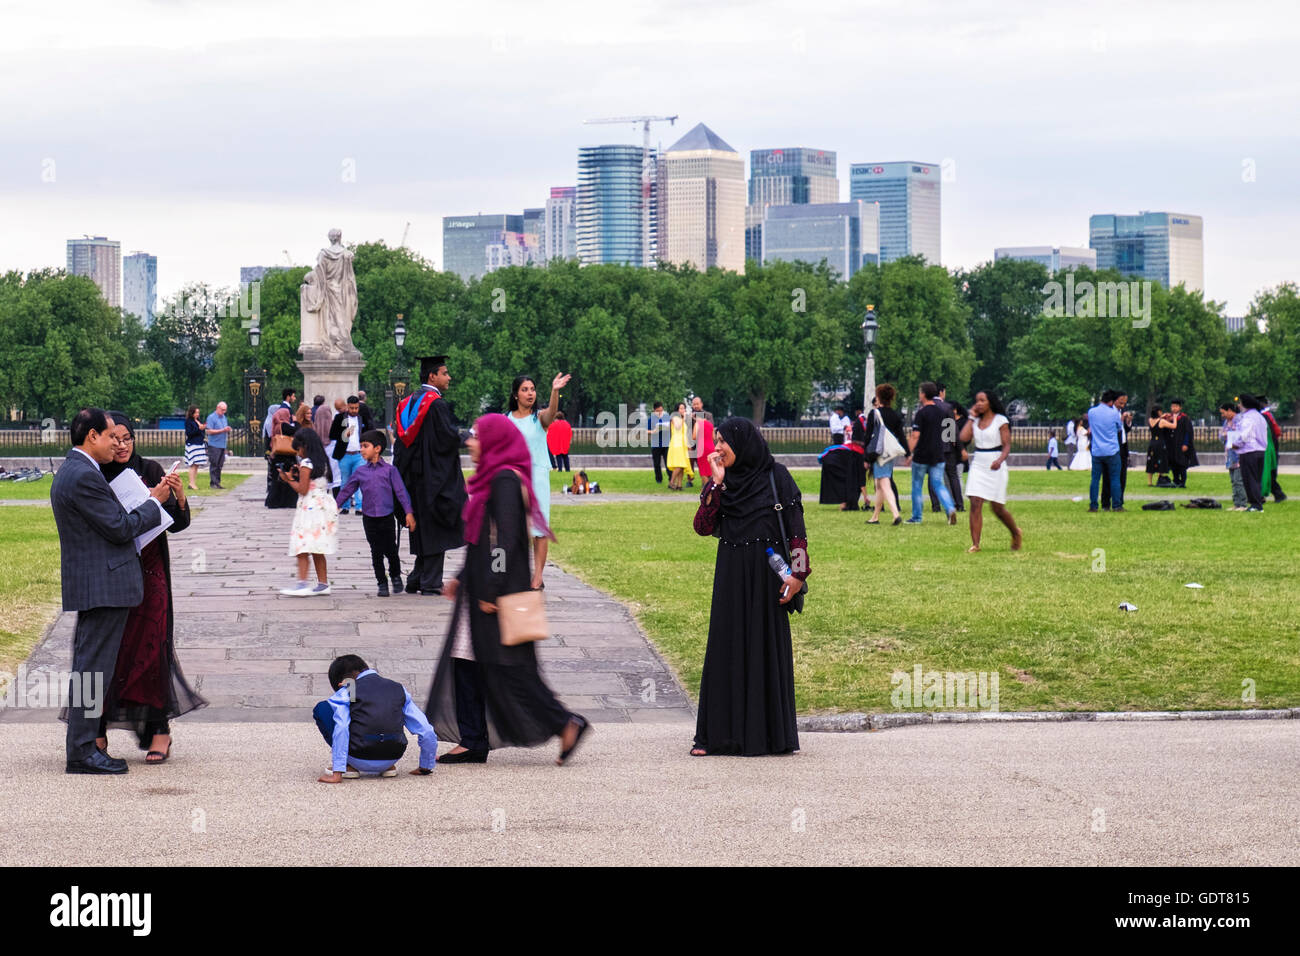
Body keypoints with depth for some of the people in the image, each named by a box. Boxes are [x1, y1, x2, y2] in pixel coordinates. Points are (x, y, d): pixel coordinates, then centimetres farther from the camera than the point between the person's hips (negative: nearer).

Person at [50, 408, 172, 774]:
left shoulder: (70, 472, 16)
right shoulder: (84, 477, -18)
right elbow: (121, 528, -17)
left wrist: (152, 496, 13)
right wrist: (155, 502, -3)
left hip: (91, 587, 11)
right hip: (103, 586, -11)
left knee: (86, 667, 14)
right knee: (92, 670, -7)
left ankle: (80, 745, 19)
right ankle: (82, 751, -5)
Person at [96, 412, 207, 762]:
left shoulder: (149, 470, 3)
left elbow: (176, 524, 0)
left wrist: (179, 497, -19)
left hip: (148, 574, -1)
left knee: (149, 648, -6)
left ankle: (158, 728, 0)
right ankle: (97, 732, 4)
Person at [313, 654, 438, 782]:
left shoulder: (346, 693, 0)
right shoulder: (399, 689, 13)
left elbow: (341, 729, -17)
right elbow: (427, 732, 10)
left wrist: (337, 773, -20)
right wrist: (426, 767, 23)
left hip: (360, 760, -5)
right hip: (391, 760, 5)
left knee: (322, 708, 10)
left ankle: (348, 766, 4)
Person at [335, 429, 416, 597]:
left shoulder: (390, 470, 0)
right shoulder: (360, 472, 7)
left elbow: (400, 491, -2)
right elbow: (346, 491, 14)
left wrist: (408, 513, -7)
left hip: (387, 518, -2)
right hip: (369, 518, 2)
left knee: (391, 551, 1)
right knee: (376, 553, 4)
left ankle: (396, 576, 26)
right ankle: (382, 583, 14)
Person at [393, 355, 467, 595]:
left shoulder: (408, 403, 11)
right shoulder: (437, 404, -14)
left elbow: (401, 439, 12)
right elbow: (449, 438, -20)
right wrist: (460, 435, 1)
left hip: (413, 475, 8)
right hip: (435, 475, -8)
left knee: (422, 529, 14)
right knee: (434, 530, -3)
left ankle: (416, 580, 15)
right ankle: (431, 582, -3)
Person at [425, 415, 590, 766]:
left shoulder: (506, 480, -16)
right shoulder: (493, 478, 15)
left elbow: (506, 539, -22)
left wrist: (490, 590, -23)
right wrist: (462, 579, 22)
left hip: (499, 591, -10)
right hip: (482, 588, 10)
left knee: (506, 667, -7)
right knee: (466, 661, 9)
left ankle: (565, 723, -3)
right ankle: (473, 741, 11)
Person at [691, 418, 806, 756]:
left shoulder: (776, 477, -3)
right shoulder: (720, 482, 8)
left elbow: (796, 527, -4)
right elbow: (703, 526, -4)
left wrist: (797, 572, -12)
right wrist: (716, 483, -9)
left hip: (768, 574, -4)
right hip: (731, 575, 4)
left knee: (767, 647, 0)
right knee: (727, 648, 3)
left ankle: (769, 734, 6)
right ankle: (718, 734, 6)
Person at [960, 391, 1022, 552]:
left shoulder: (1000, 421, -3)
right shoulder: (976, 421, 10)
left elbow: (1007, 446, -7)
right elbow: (964, 437, -3)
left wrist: (999, 460, -26)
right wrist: (971, 417, 2)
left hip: (995, 467, -4)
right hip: (978, 465, 4)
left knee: (997, 508, 2)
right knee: (975, 504, -10)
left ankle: (1016, 534, 28)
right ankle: (975, 544, -11)